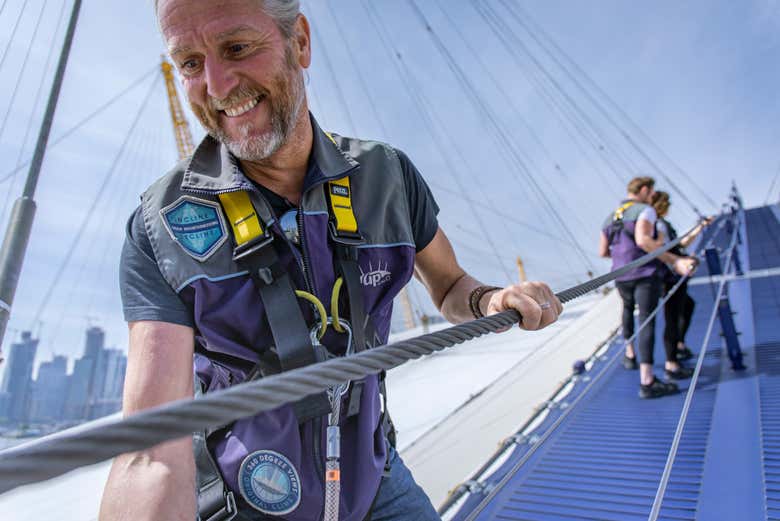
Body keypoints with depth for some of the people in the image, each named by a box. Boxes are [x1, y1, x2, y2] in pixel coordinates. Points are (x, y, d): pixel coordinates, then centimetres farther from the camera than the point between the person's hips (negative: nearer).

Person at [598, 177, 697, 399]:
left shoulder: (611, 217, 18)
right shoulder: (645, 210, -3)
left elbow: (602, 252, 16)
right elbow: (643, 240, -23)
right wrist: (674, 260, -24)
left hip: (621, 276, 7)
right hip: (645, 273, -7)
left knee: (628, 308, 32)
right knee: (647, 322, -10)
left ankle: (629, 355, 38)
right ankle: (647, 381, -15)